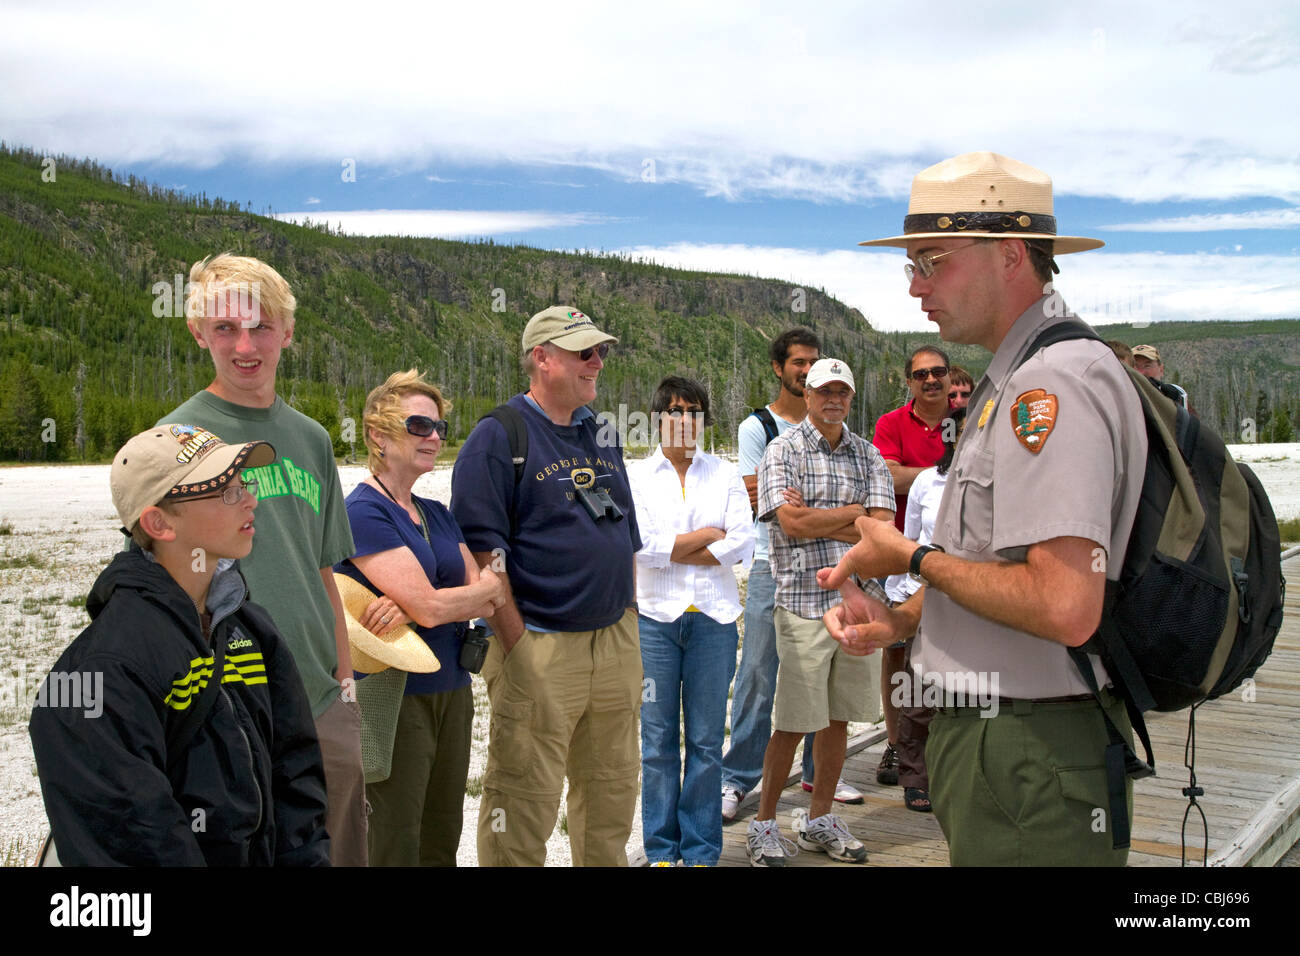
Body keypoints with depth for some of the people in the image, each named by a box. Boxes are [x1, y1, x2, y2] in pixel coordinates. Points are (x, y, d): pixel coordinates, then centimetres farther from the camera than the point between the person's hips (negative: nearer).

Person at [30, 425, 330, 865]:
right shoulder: (107, 667, -19)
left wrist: (307, 858, -3)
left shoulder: (251, 627, 5)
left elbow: (295, 764, 7)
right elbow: (130, 835, -20)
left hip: (269, 855, 6)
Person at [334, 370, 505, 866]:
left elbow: (488, 601, 2)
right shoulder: (363, 511, -12)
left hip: (453, 692, 7)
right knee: (395, 847, 2)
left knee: (442, 841, 15)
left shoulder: (437, 514, 12)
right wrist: (488, 586, -2)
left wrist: (409, 607, -16)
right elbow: (430, 607, -21)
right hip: (394, 695, -7)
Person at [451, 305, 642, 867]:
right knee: (524, 800, 0)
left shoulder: (603, 434, 14)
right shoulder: (499, 437, -9)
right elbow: (482, 551, -15)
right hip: (540, 649, -7)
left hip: (616, 642, 7)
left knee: (612, 791, 18)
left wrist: (630, 612, 15)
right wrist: (518, 646, -18)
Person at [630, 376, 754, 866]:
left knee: (707, 742, 4)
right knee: (658, 740, 3)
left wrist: (673, 550, -8)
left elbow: (742, 545, -4)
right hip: (656, 618, -1)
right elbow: (640, 546, -9)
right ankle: (662, 849, 16)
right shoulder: (636, 476, 6)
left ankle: (702, 851, 15)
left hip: (713, 619, 1)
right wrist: (707, 536, -5)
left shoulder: (725, 475, 10)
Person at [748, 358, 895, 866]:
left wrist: (815, 518, -9)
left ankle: (819, 819, 26)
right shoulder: (783, 450, 0)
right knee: (792, 723, -1)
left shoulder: (868, 454, 11)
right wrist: (855, 511, -4)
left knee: (839, 717, 12)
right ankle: (765, 823, 15)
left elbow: (882, 529, -1)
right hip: (804, 601, -4)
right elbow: (792, 523, -13)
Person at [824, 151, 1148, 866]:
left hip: (1026, 764, -10)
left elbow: (1065, 607, -29)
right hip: (996, 734, 10)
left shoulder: (1052, 385, -20)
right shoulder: (1018, 378, 14)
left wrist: (913, 558, -15)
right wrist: (899, 620, 4)